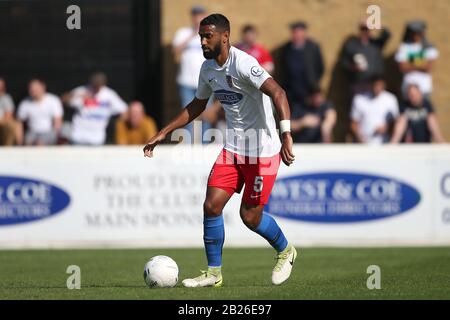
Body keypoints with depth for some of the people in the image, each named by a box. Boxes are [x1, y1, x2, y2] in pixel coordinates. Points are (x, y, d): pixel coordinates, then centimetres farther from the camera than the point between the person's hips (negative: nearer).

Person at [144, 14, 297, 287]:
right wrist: (163, 134, 18)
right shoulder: (208, 68, 4)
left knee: (250, 216, 0)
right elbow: (197, 106, 21)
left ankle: (286, 252, 28)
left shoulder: (242, 64, -22)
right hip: (233, 149, 7)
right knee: (211, 206, -3)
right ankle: (214, 273, 8)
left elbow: (277, 93, -33)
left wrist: (286, 134, -46)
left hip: (262, 150, -7)